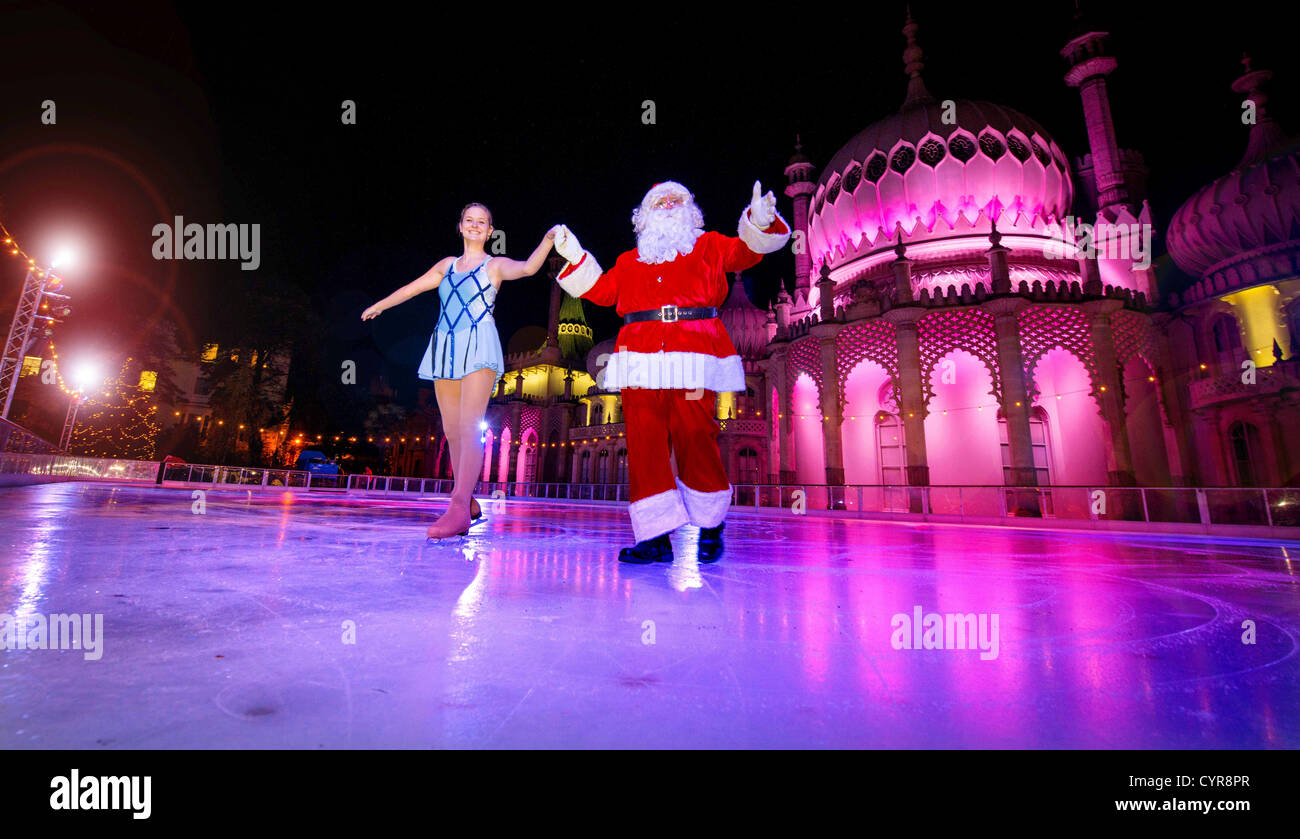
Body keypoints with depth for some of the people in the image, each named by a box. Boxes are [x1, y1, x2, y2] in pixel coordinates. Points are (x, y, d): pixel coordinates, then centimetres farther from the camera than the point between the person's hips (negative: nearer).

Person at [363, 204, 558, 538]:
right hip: (446, 348, 6)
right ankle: (468, 505, 11)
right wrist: (379, 305, 42)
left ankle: (459, 508, -26)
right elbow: (412, 287, 32)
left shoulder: (495, 265, 9)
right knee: (452, 431, 3)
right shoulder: (447, 265, 22)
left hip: (478, 347, -5)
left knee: (469, 426, -19)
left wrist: (547, 240, -25)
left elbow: (528, 267, -10)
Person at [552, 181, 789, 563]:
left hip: (693, 358, -2)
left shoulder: (708, 246, 25)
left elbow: (747, 250, 14)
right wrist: (574, 256, 21)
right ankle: (655, 536, -3)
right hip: (642, 360, 3)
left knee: (695, 439, -8)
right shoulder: (630, 260, 29)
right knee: (644, 442, -6)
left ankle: (711, 527, 12)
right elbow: (603, 290, 23)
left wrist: (760, 220, -5)